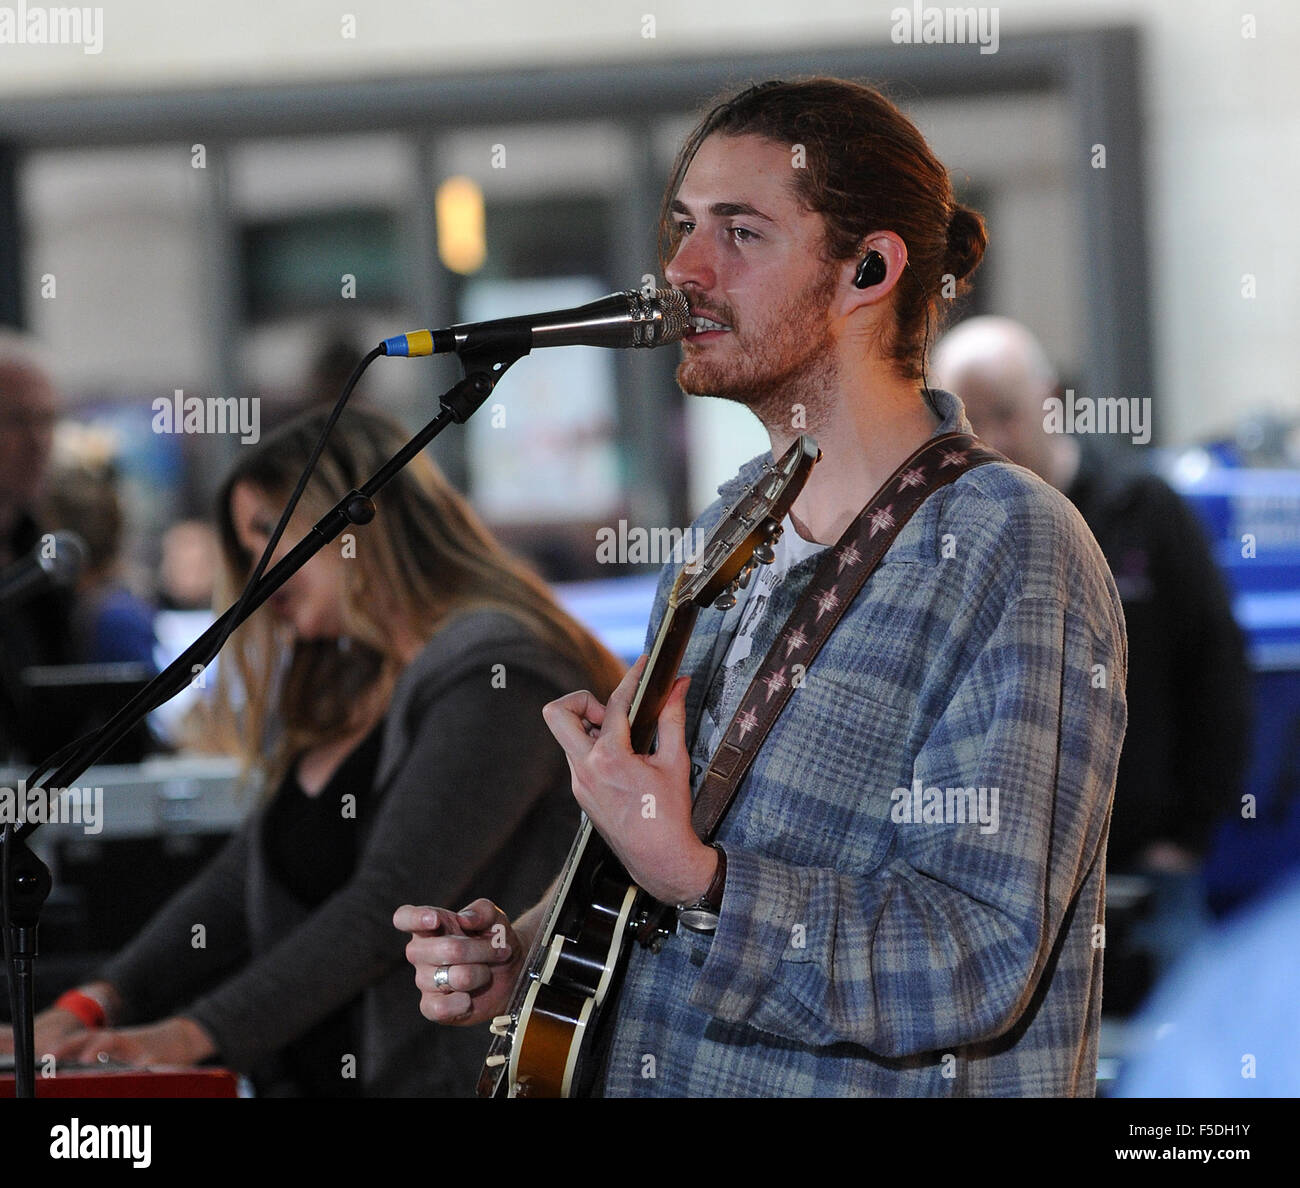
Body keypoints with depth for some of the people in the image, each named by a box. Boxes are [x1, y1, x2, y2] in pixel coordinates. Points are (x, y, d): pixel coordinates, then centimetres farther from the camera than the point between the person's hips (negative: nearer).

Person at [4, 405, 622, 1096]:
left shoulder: (496, 676, -9)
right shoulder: (340, 694, 22)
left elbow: (391, 905, -17)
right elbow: (246, 883, 18)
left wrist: (198, 1032, -21)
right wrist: (98, 1004, 4)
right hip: (305, 1078, 8)